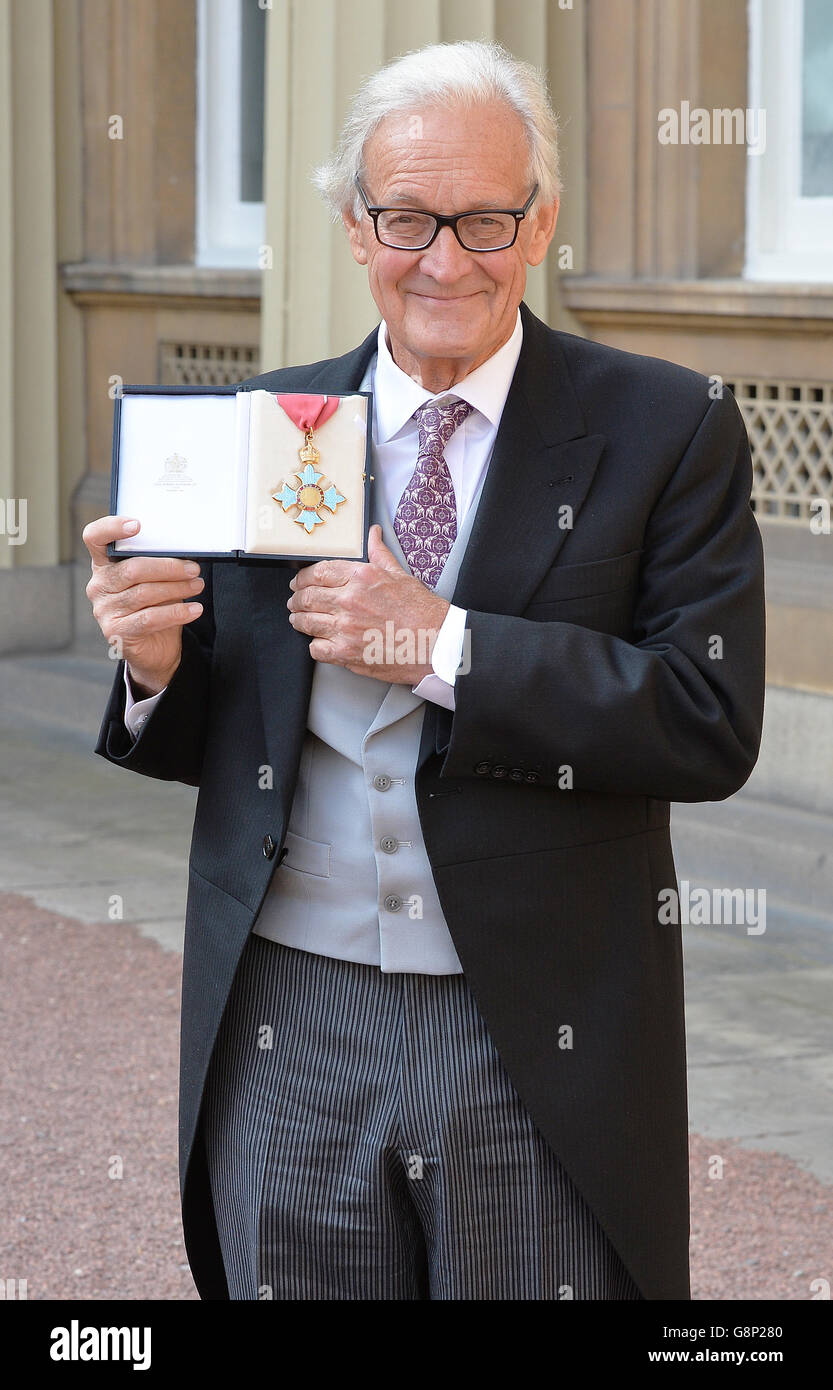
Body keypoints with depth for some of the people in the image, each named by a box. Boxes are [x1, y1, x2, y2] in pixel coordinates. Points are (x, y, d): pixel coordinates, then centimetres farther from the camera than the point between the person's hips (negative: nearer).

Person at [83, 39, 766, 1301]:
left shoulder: (667, 430, -3)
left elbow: (714, 725, -12)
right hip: (287, 1037, 2)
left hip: (541, 1051, -2)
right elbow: (210, 735, 10)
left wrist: (444, 646, -19)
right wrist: (159, 663, -12)